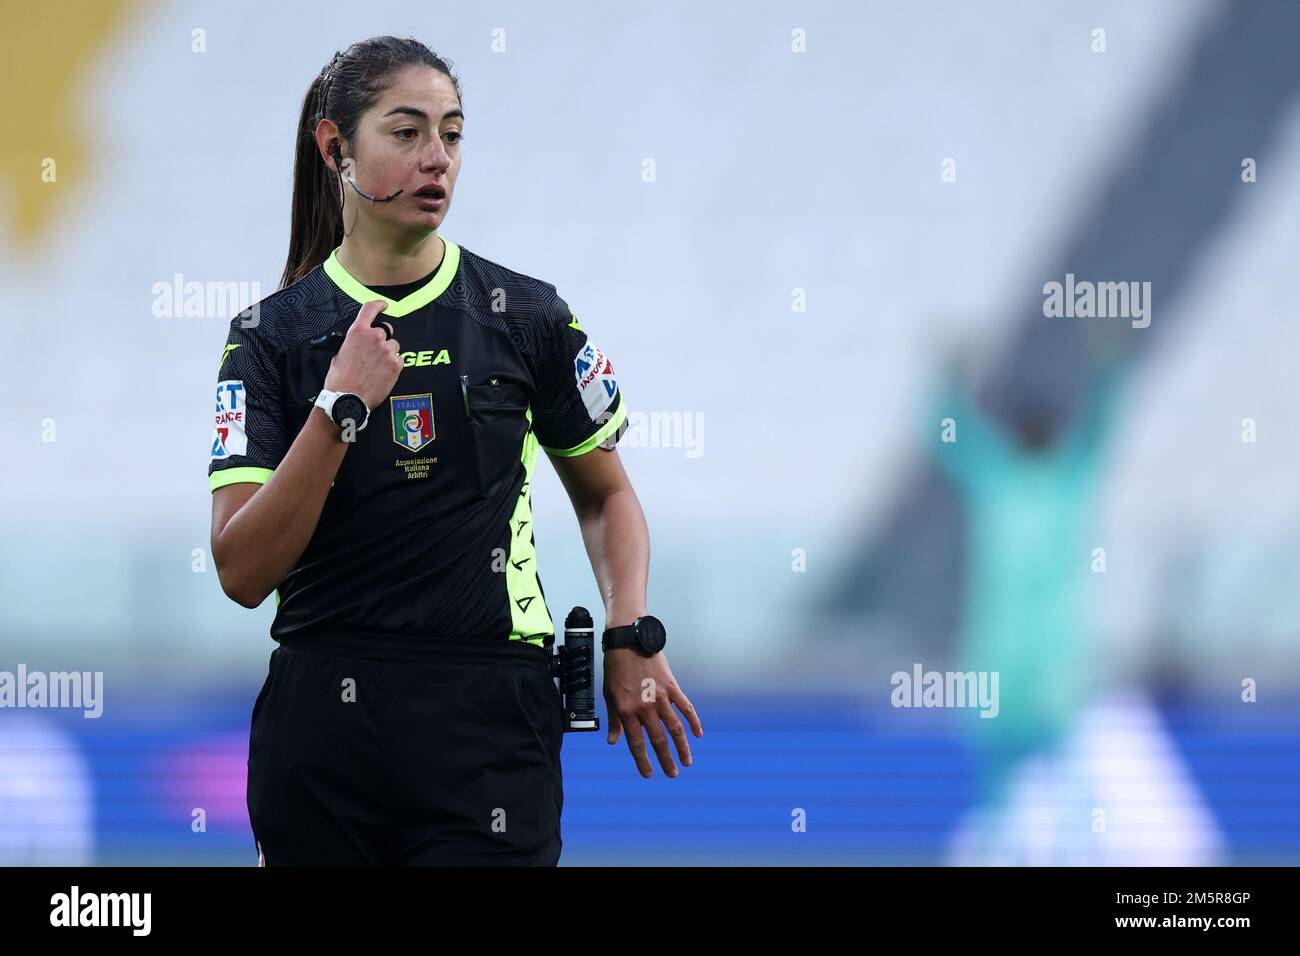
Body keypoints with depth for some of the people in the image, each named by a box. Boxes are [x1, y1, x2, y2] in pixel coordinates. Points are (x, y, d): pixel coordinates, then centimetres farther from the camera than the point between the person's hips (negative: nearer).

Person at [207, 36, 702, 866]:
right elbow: (243, 572, -9)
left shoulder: (526, 316, 3)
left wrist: (632, 636, 1)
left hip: (486, 716, -1)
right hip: (321, 726, 1)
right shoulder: (272, 335, 1)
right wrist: (341, 408, -18)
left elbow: (605, 492, 18)